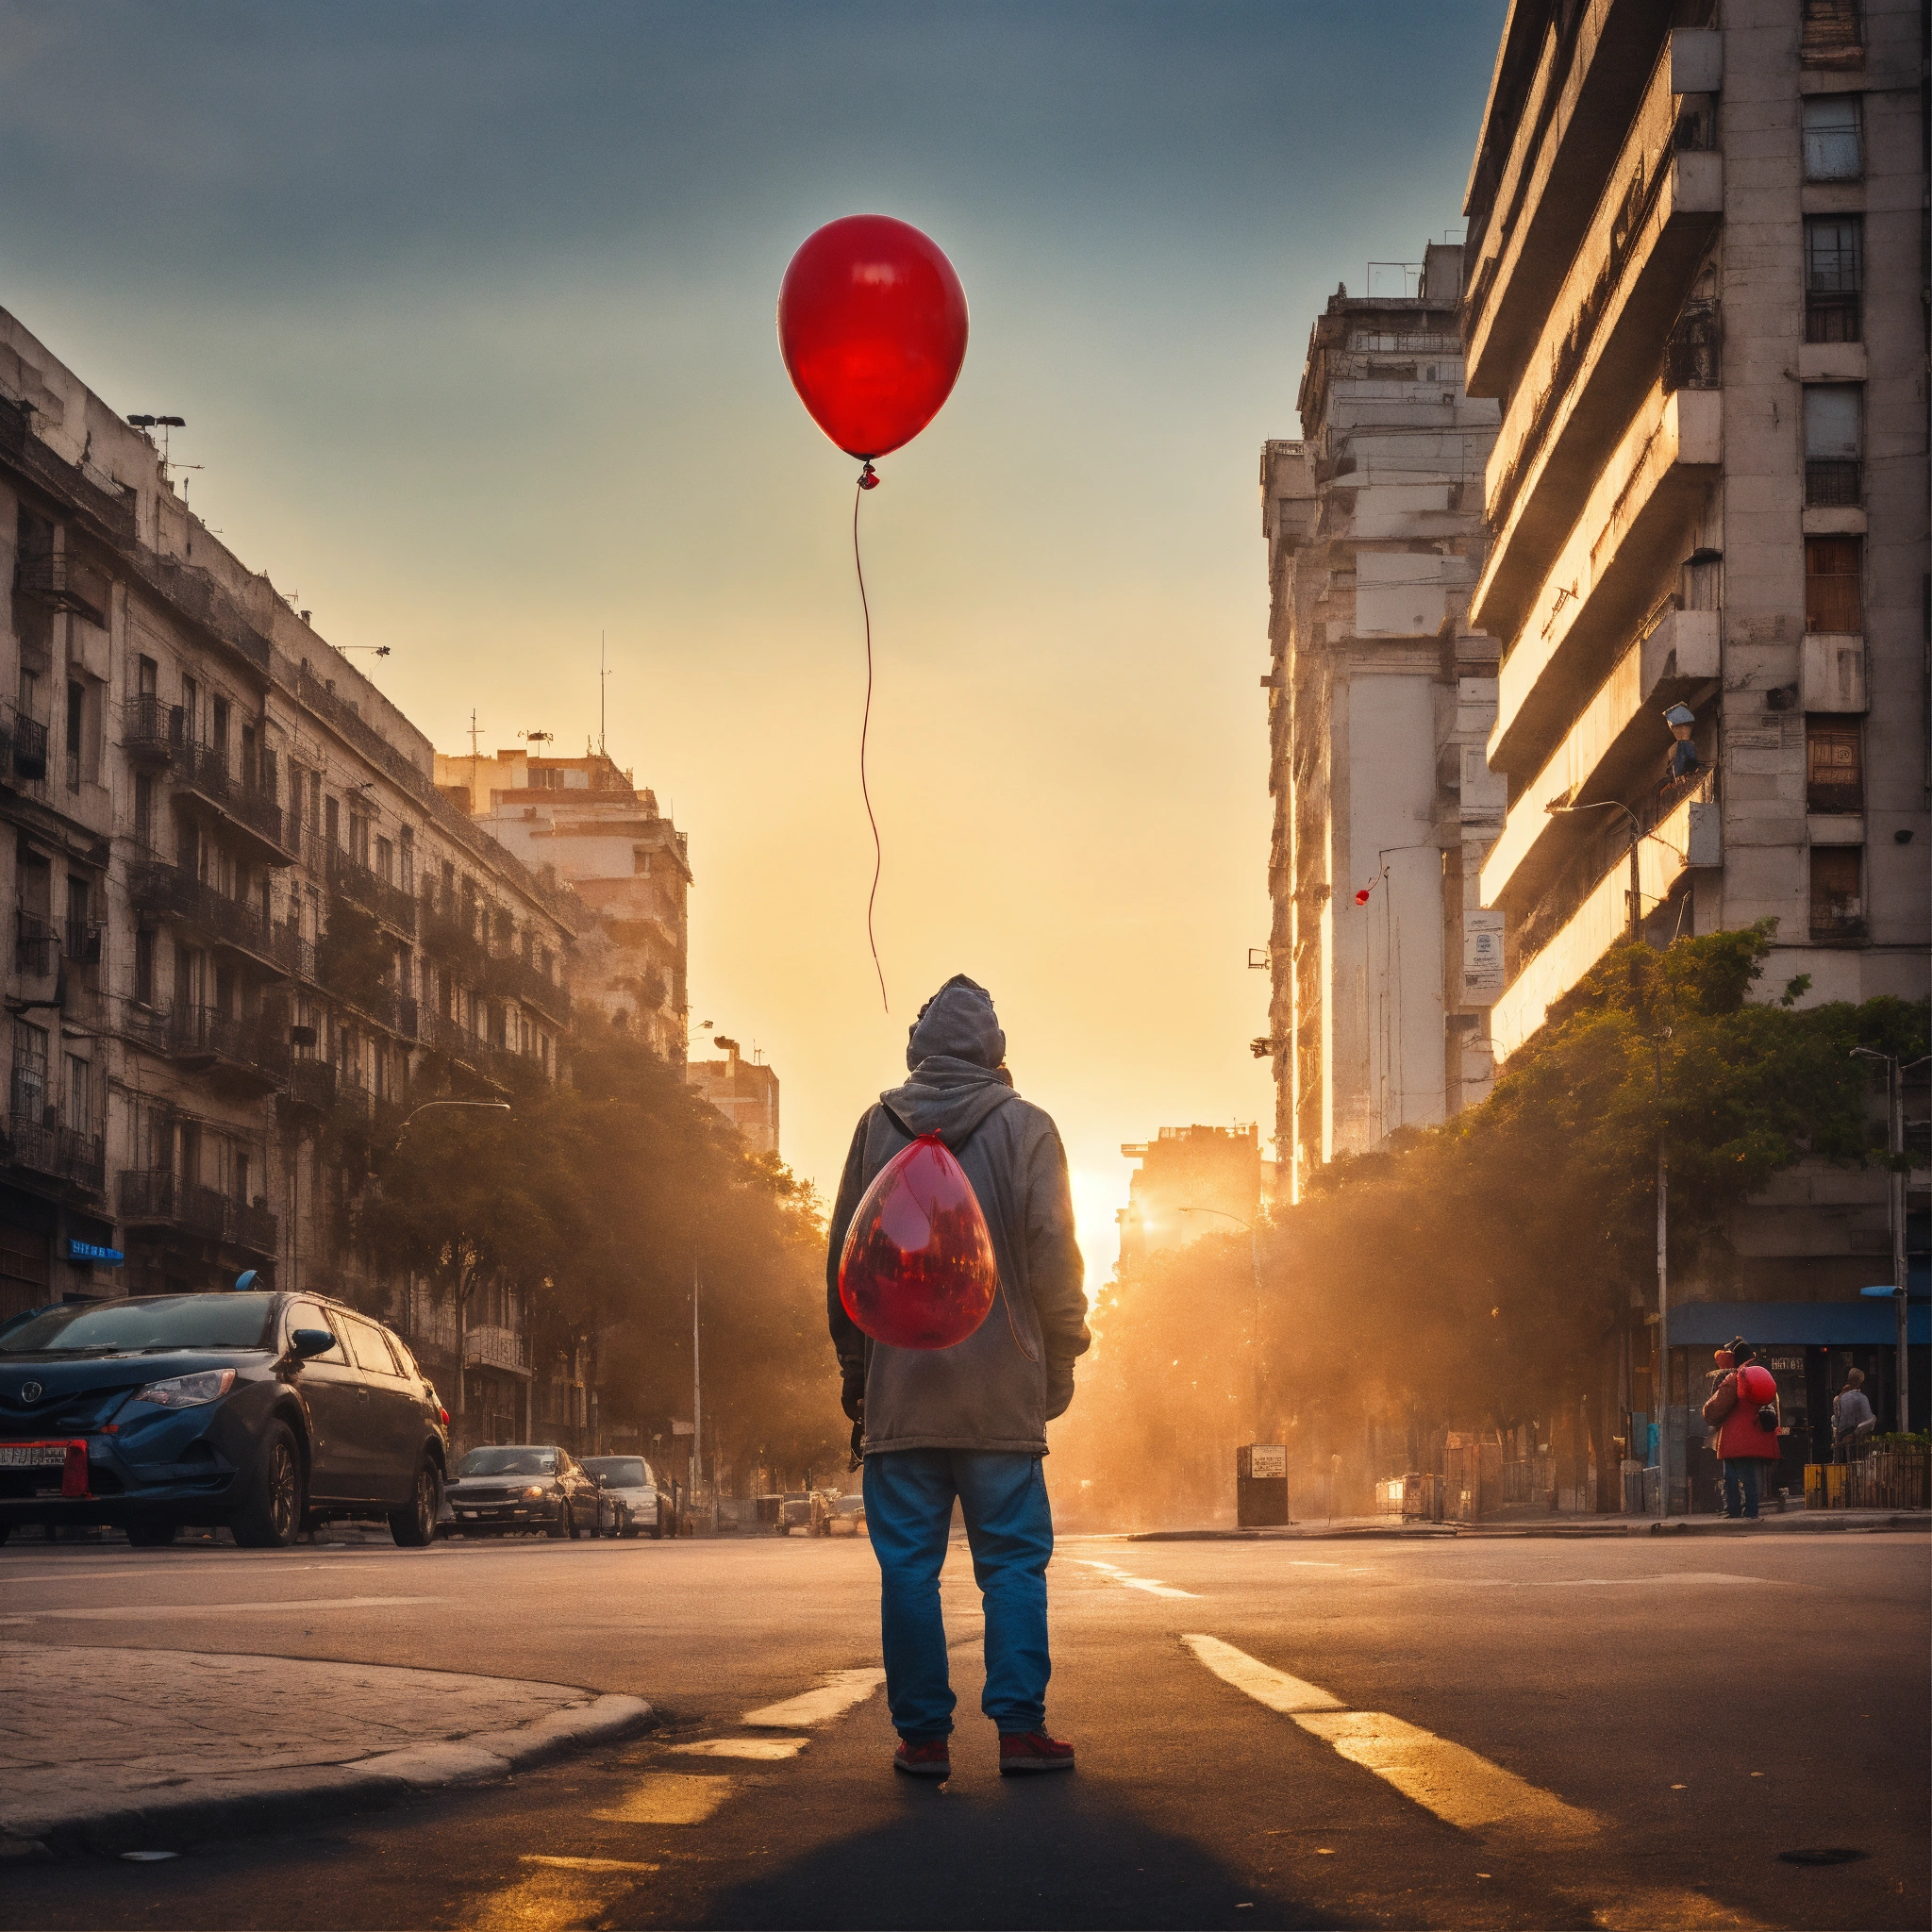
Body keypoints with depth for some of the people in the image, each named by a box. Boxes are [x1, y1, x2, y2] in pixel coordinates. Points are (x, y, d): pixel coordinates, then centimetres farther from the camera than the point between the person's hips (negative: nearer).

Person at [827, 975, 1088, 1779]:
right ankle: (1020, 1728, -2)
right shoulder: (1026, 1129, 0)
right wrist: (1061, 1359, 6)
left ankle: (923, 1735, 4)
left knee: (908, 1565, 4)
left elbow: (844, 1258, 7)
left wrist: (854, 1365, 15)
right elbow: (1053, 1255, -3)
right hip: (1002, 1390, -1)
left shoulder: (877, 1127, 5)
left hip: (898, 1386, 1)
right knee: (1013, 1561, 3)